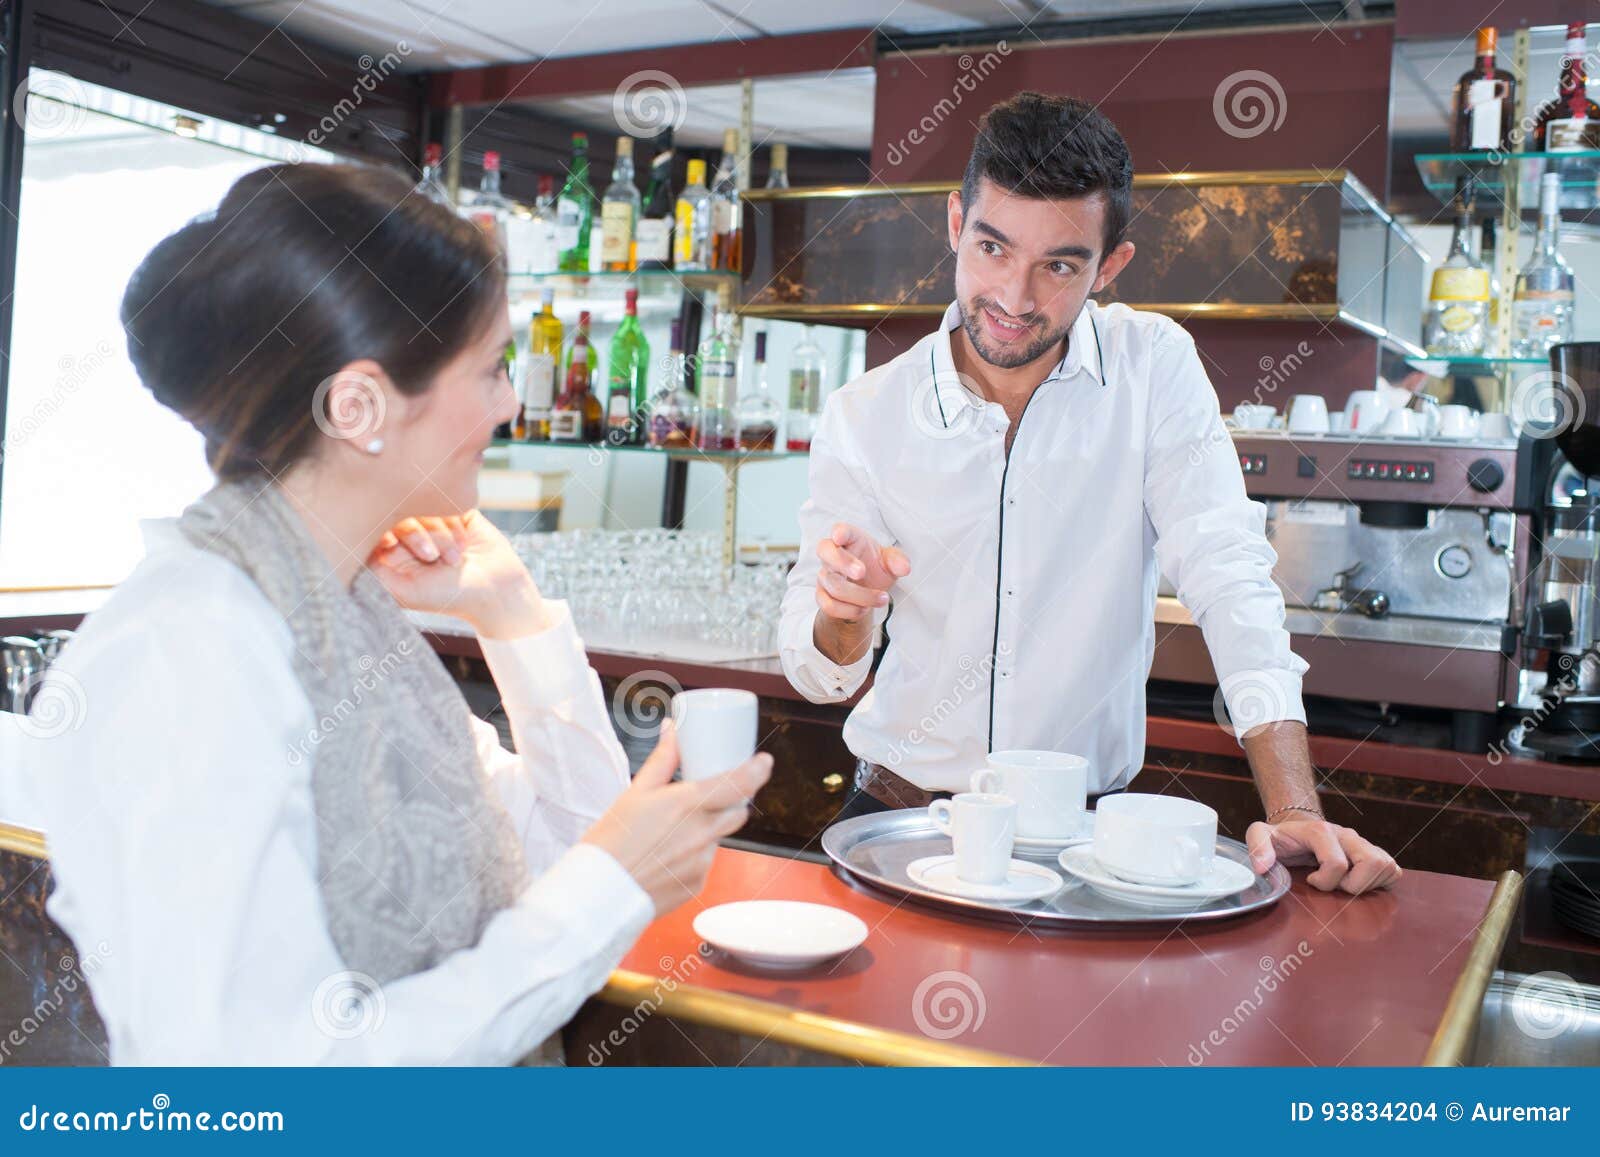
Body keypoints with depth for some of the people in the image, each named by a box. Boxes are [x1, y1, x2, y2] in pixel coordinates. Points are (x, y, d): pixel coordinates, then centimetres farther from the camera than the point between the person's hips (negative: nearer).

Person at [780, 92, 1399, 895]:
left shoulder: (1153, 366, -4)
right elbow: (816, 674, -2)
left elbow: (1230, 582, -11)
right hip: (900, 814, 0)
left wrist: (1296, 812, -22)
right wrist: (845, 613, -26)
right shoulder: (863, 415, -3)